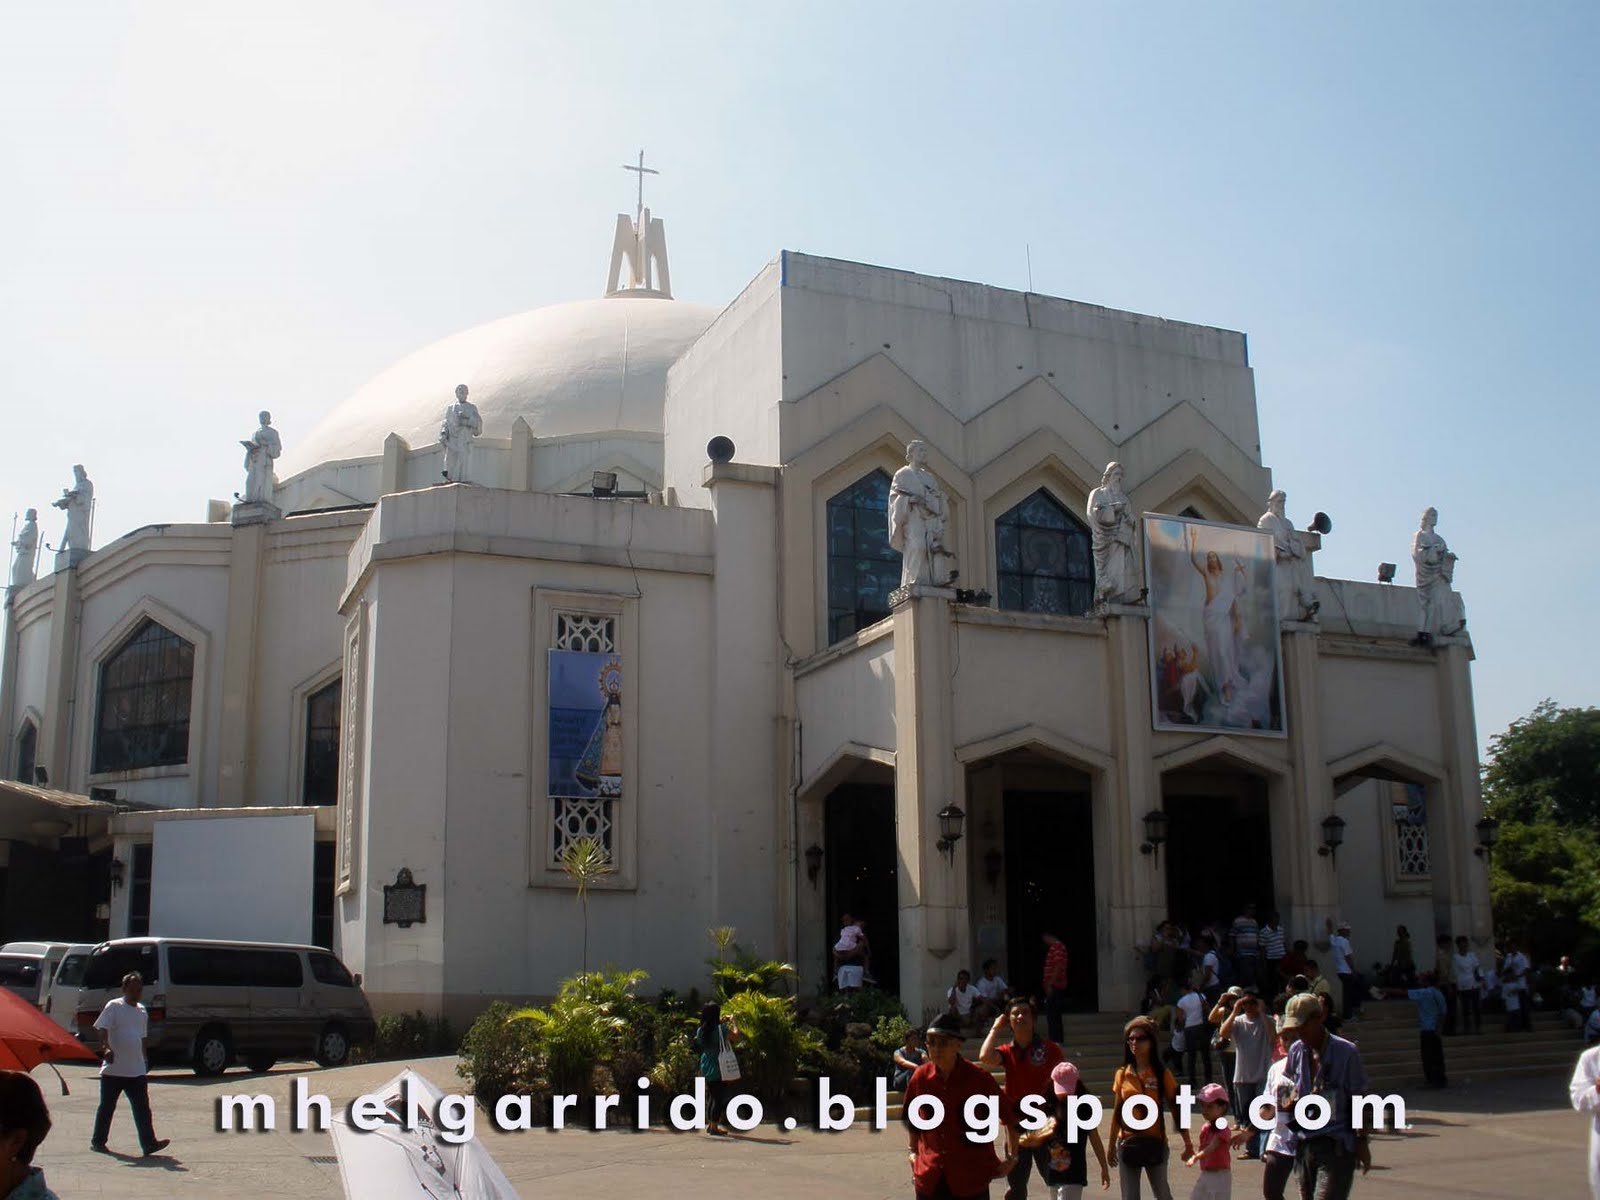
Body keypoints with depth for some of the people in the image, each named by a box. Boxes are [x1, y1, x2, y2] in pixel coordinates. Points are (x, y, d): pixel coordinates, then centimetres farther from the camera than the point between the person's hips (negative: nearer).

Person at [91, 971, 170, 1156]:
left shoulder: (142, 1011, 14)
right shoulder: (114, 1006, -5)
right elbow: (103, 1030, -14)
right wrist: (105, 1048, -32)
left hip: (137, 1070, 5)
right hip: (113, 1069, -5)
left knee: (142, 1108, -4)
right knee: (107, 1107, 9)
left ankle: (149, 1143, -10)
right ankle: (97, 1141, 25)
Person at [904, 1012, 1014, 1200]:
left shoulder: (979, 1078, -10)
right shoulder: (920, 1077, -1)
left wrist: (1011, 1156, 1)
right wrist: (912, 1151, 12)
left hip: (971, 1179, -3)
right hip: (929, 1179, 3)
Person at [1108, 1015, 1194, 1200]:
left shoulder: (1162, 1074, -5)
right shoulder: (1122, 1074, 3)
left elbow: (1175, 1109, -3)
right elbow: (1117, 1112, 9)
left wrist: (1187, 1142, -6)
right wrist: (1112, 1146, 10)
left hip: (1155, 1142, -2)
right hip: (1127, 1143, 2)